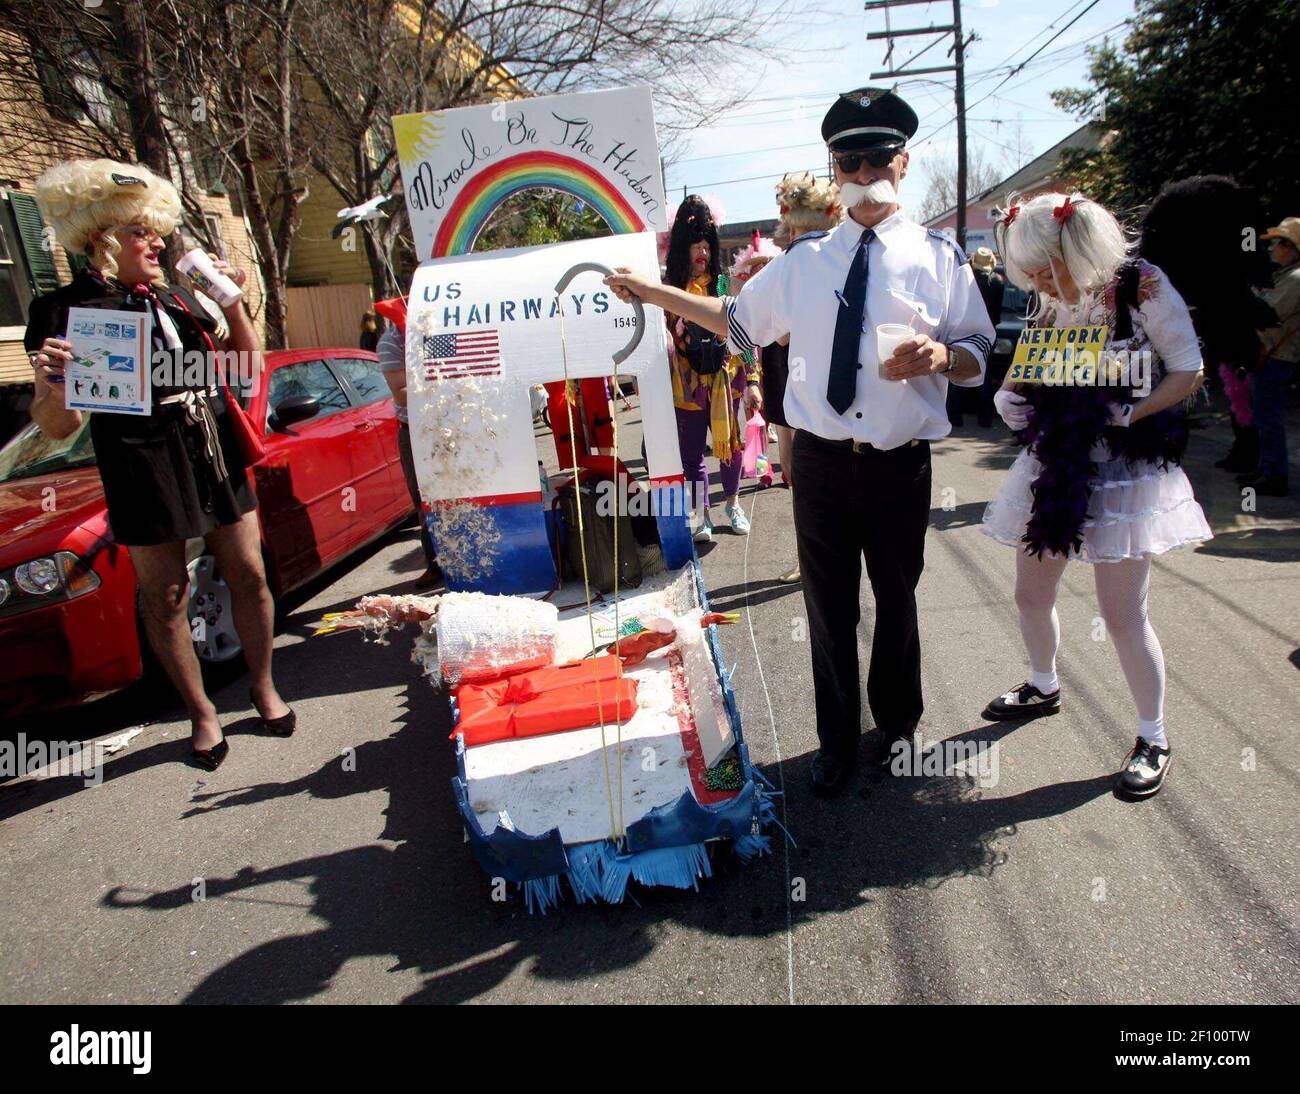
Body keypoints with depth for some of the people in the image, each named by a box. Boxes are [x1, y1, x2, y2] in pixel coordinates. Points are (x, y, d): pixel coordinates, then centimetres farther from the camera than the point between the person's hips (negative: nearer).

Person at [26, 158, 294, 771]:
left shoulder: (176, 300, 12)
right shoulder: (65, 311, -2)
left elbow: (250, 369, 14)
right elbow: (56, 425, -4)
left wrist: (233, 304, 2)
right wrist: (54, 382, -26)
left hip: (216, 459, 5)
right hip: (143, 473, -4)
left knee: (248, 577, 7)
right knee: (165, 597, 5)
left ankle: (264, 690, 25)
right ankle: (201, 715, 21)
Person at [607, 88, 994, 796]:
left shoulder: (938, 257, 2)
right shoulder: (805, 259, 8)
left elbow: (979, 356, 1)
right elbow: (739, 320, 17)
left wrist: (939, 355, -22)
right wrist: (653, 292, 13)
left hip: (901, 466, -1)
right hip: (819, 462, 2)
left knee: (896, 601, 16)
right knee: (828, 608, 11)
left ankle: (897, 724, 43)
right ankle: (836, 743, 31)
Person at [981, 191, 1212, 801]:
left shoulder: (1141, 288, -11)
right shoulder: (1051, 302, 6)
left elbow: (1188, 372, -7)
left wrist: (1129, 413, -21)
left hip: (1123, 465, -6)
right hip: (1054, 461, 6)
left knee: (1121, 612, -5)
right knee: (1031, 595, 13)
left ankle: (1153, 738, 15)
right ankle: (1043, 687, 40)